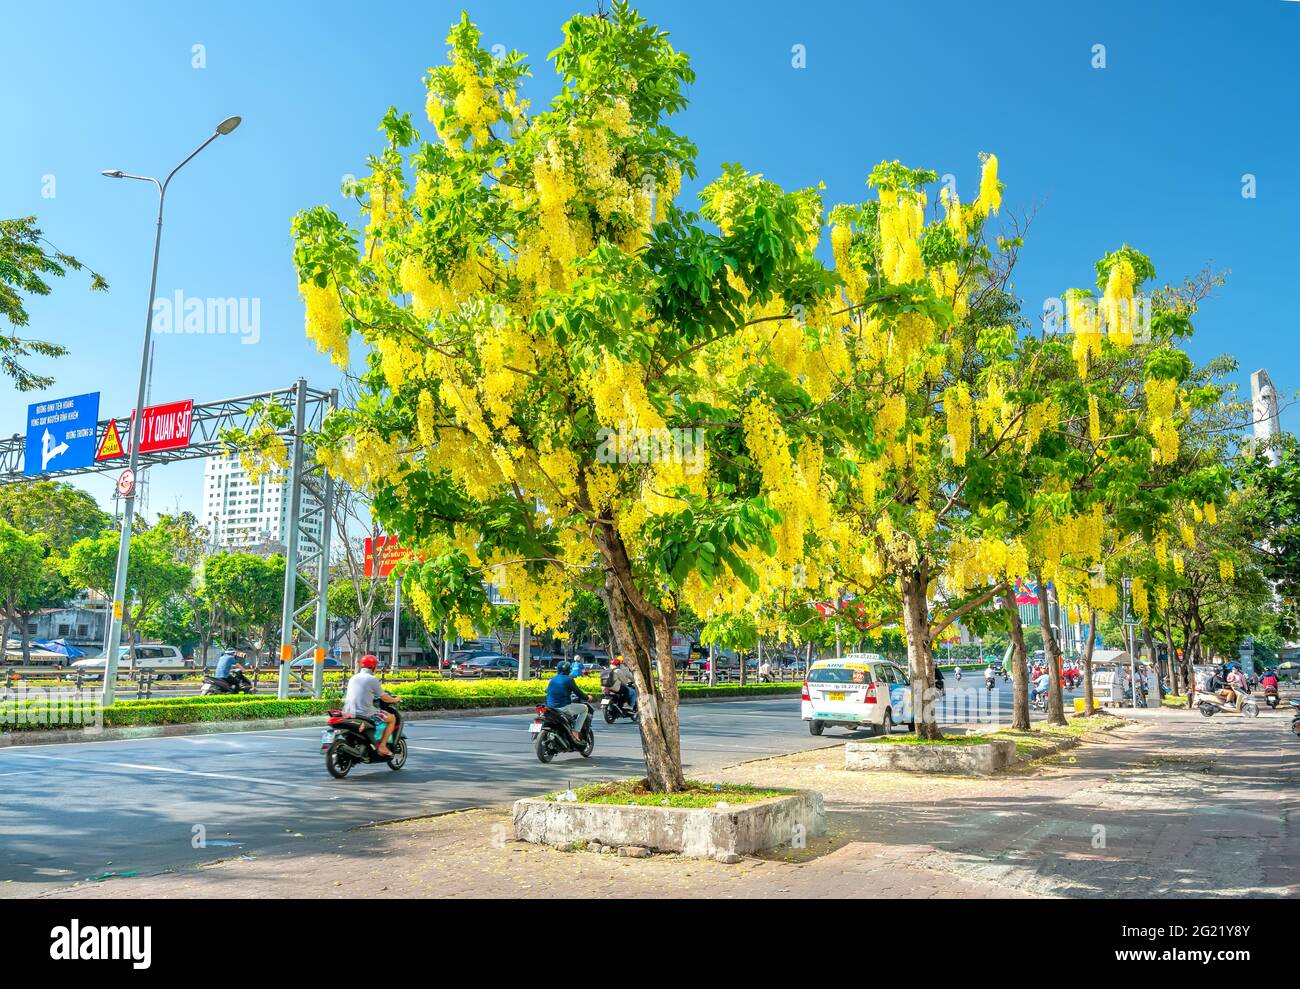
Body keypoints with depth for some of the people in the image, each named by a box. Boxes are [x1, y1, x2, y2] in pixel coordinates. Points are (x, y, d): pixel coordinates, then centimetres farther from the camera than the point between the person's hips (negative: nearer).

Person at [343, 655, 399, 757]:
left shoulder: (353, 678, 13)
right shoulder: (372, 679, -7)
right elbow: (384, 698, -4)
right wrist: (394, 700, 16)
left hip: (349, 713, 7)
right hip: (365, 713, -7)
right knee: (392, 718, 9)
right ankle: (382, 746, 2)